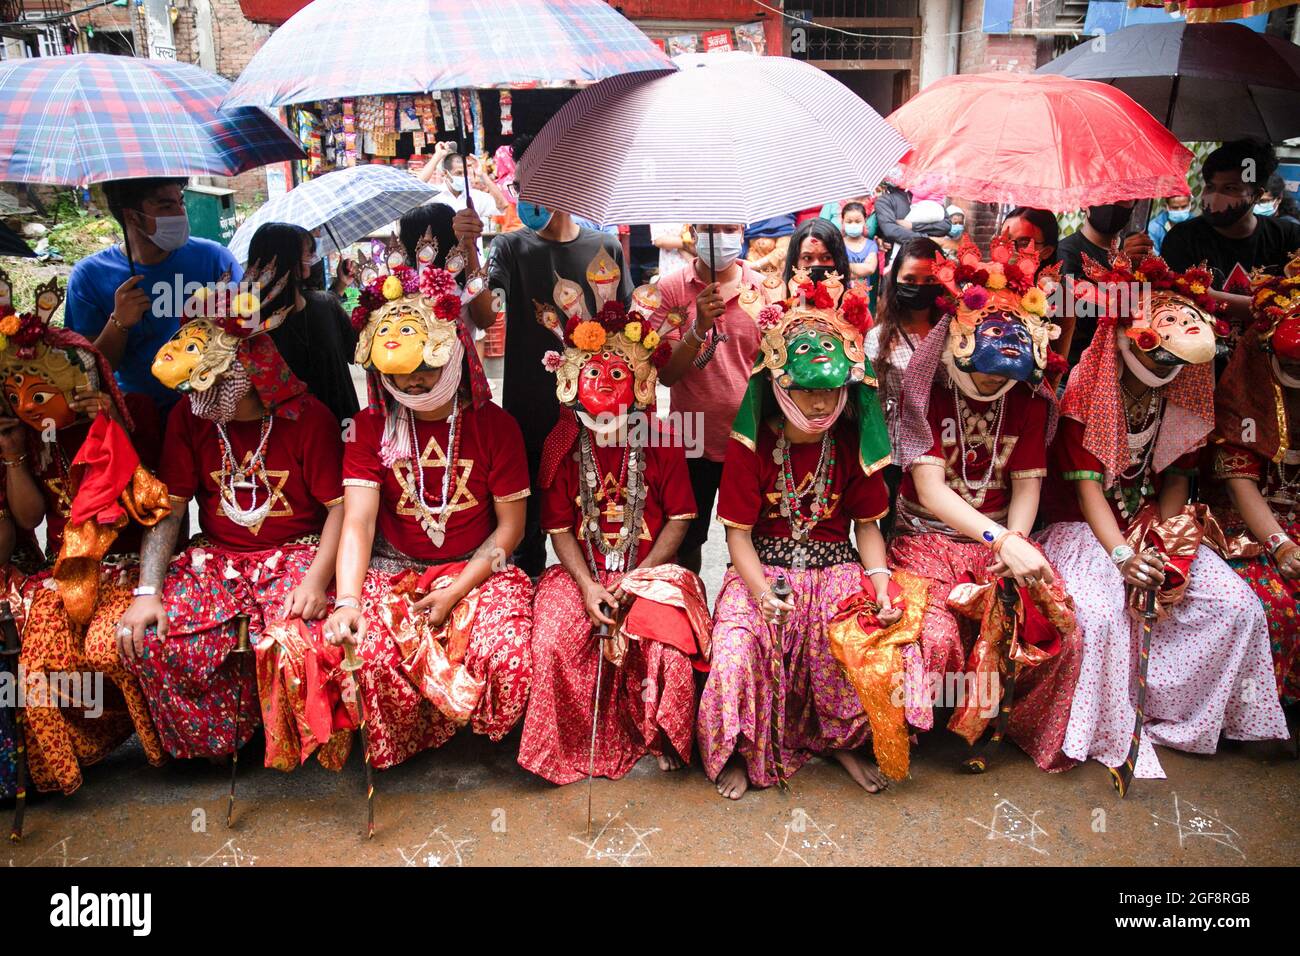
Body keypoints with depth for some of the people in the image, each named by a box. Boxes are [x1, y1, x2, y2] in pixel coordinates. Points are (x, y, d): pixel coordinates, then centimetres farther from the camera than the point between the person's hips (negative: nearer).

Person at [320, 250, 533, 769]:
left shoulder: (495, 424, -3)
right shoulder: (372, 426, 0)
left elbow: (511, 523, -4)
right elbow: (358, 519, -10)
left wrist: (456, 593, -14)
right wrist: (347, 600, -27)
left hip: (477, 570, -1)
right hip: (392, 570, 2)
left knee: (505, 653, -29)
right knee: (354, 648, -28)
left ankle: (480, 733, 9)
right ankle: (396, 745, 6)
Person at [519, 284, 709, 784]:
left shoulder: (662, 440, -5)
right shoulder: (563, 444, -1)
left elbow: (678, 518, -3)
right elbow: (560, 528, 1)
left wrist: (635, 579, -12)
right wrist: (588, 587, -13)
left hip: (649, 570, -1)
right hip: (582, 571, 2)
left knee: (667, 644, -27)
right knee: (553, 642, -24)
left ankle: (662, 737, 4)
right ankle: (571, 746, 1)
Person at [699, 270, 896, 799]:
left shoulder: (852, 443, 0)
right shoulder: (751, 443, -7)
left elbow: (867, 526, 3)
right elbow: (738, 532, -8)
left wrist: (882, 590, -14)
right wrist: (763, 594, -26)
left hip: (835, 566, 2)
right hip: (763, 568, -2)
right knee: (736, 649, -29)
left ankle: (843, 740, 5)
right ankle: (741, 749, 0)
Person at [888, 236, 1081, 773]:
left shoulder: (1029, 400, 5)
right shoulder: (927, 391, -8)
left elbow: (1027, 485, 1)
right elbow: (930, 489, -18)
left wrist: (1015, 542, -20)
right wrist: (1000, 541, -30)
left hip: (1003, 536, 4)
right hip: (928, 537, -4)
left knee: (1060, 627, -21)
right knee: (937, 636, -31)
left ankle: (1025, 729, 9)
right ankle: (925, 730, 2)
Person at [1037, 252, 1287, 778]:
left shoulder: (1181, 399, 4)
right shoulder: (1088, 396, -13)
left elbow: (1176, 477, 8)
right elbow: (1087, 483, -16)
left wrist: (1169, 539, -10)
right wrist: (1121, 553, -27)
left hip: (1155, 524, 6)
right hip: (1088, 528, -5)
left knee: (1236, 603, -12)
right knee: (1099, 611, -32)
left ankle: (1167, 712, 3)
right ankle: (1112, 733, -13)